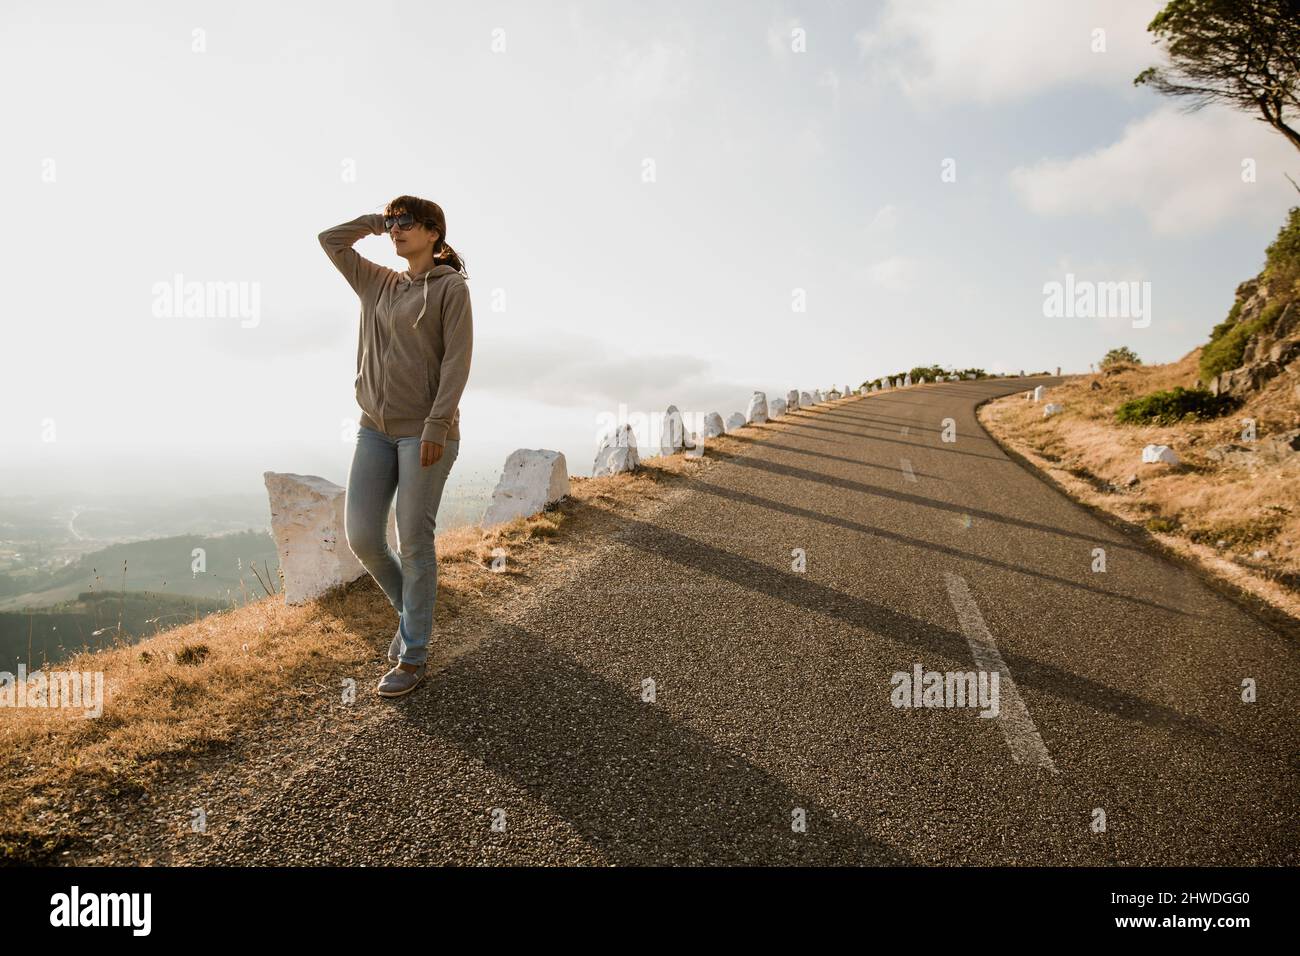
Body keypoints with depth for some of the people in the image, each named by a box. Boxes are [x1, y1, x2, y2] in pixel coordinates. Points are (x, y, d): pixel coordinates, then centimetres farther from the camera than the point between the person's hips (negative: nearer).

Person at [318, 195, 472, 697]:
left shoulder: (451, 287, -3)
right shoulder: (380, 284, 15)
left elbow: (458, 360, -11)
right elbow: (330, 240, 22)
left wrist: (437, 425, -19)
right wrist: (378, 219, 17)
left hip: (425, 432, -6)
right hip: (376, 428, 6)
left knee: (413, 541, -3)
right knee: (360, 536, 1)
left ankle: (413, 656, 10)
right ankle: (410, 610, 27)